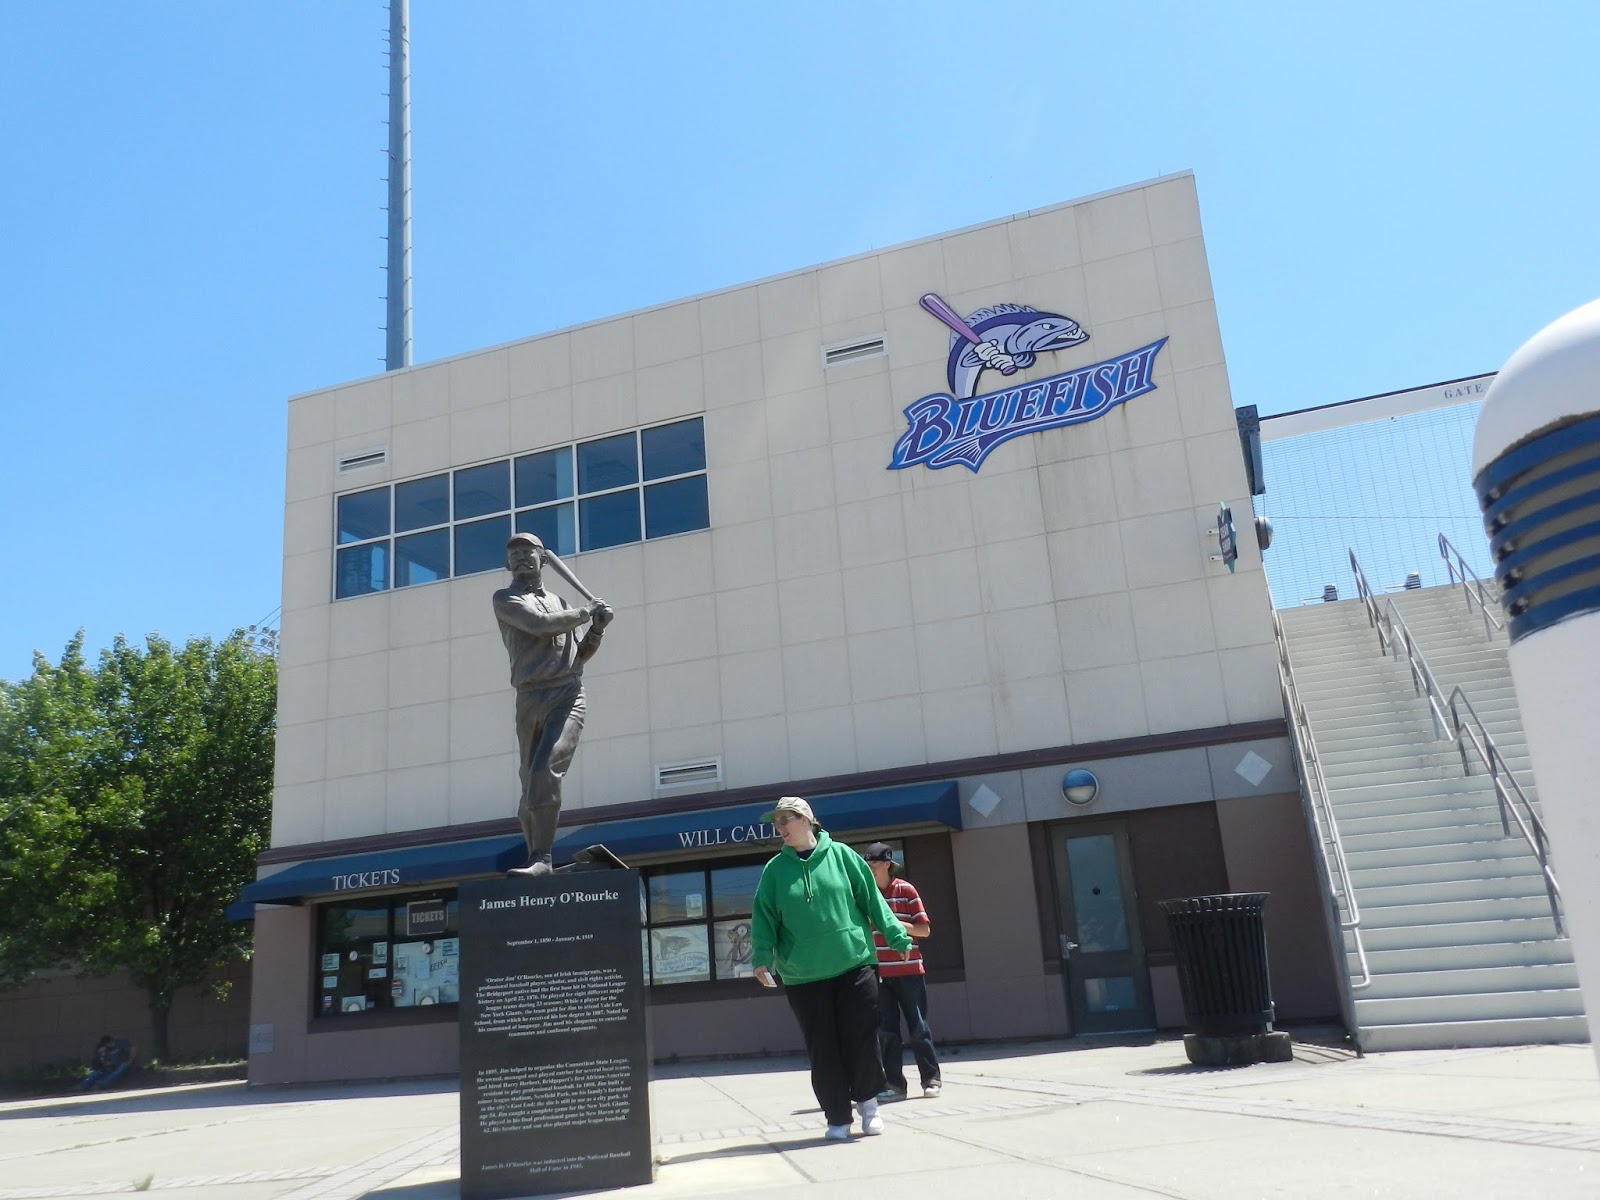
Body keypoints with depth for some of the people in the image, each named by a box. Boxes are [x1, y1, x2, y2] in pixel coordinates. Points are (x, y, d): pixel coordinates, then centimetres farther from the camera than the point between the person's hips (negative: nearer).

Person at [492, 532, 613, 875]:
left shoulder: (559, 602, 24)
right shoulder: (505, 599, 11)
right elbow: (540, 624, -8)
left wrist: (597, 629, 11)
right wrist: (586, 612, 2)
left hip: (568, 696, 1)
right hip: (530, 699, -1)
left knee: (545, 772, -19)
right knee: (531, 782, 0)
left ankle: (541, 859, -24)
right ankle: (536, 857, 12)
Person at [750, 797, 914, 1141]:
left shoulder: (840, 855, 1)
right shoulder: (775, 869, 3)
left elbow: (872, 898, 3)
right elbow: (765, 917, 2)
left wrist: (896, 936, 0)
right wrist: (762, 958, -12)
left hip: (855, 964, -1)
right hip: (804, 976, 1)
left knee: (862, 1038, 3)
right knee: (823, 1049, 5)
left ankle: (867, 1103, 25)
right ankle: (838, 1118, 18)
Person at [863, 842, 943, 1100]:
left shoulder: (906, 890, -3)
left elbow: (925, 929, -5)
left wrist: (894, 923, -18)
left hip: (909, 971, -3)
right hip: (879, 974, 3)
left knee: (918, 1027, 2)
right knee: (886, 1030, 2)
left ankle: (931, 1079, 12)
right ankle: (894, 1083, 8)